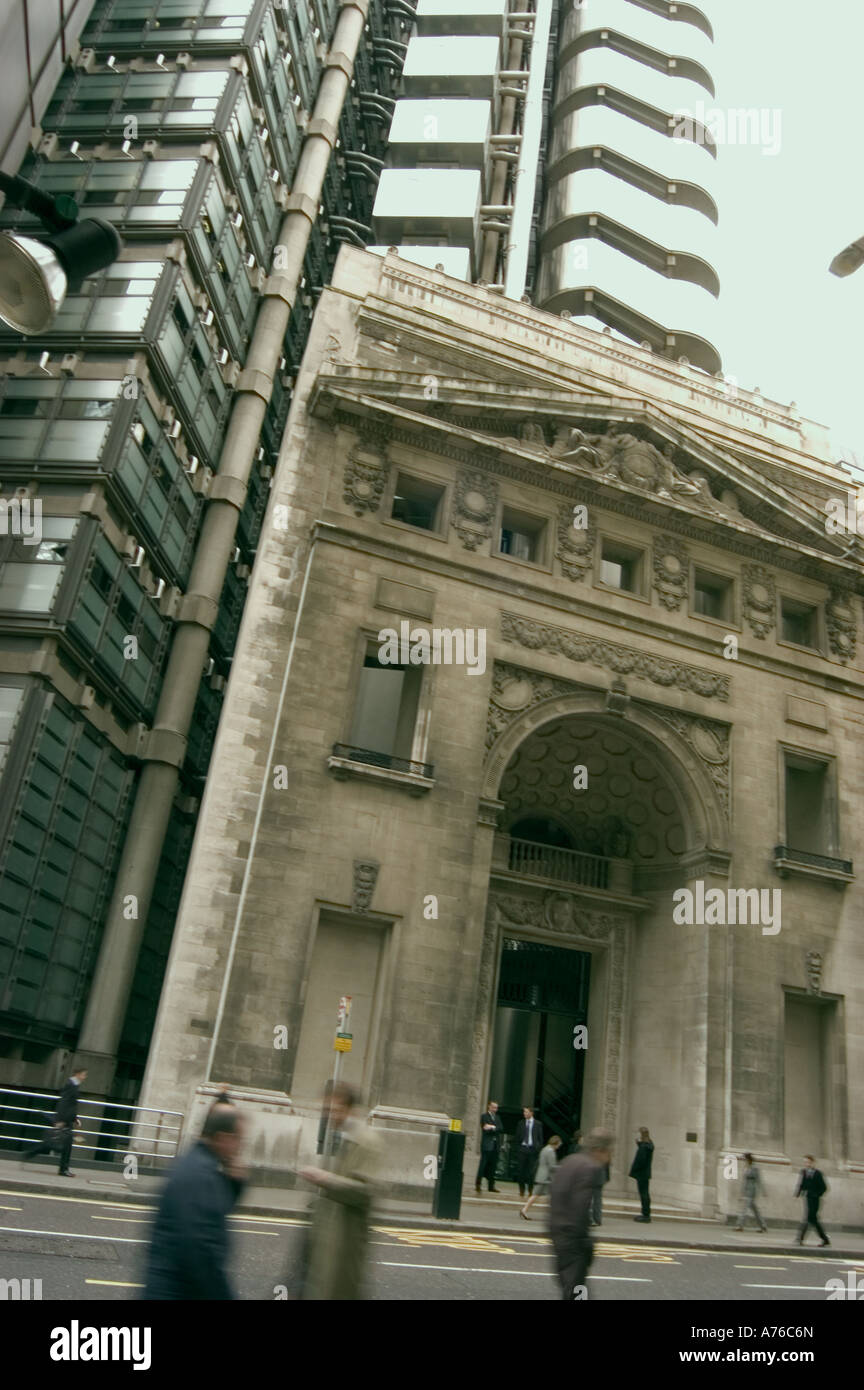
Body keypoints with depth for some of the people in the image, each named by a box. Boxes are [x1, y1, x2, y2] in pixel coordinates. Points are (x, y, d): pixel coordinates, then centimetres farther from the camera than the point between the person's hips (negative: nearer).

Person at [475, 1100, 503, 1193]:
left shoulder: (497, 1117, 19)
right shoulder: (484, 1116, 1)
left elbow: (501, 1129, 5)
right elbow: (485, 1129, -12)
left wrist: (493, 1127, -9)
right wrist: (495, 1129, -11)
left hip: (495, 1145, 6)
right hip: (487, 1144, -6)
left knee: (493, 1166, 6)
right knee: (483, 1165, -7)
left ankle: (491, 1185, 13)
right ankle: (477, 1184, -3)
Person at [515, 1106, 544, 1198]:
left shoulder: (538, 1124, 4)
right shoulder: (521, 1123, 9)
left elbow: (540, 1138, 5)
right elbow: (517, 1137, 11)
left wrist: (539, 1149, -2)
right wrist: (517, 1148, 3)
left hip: (533, 1150, -2)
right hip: (522, 1149, 2)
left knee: (531, 1171, -3)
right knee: (520, 1170, 0)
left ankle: (530, 1191, 9)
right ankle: (521, 1190, 12)